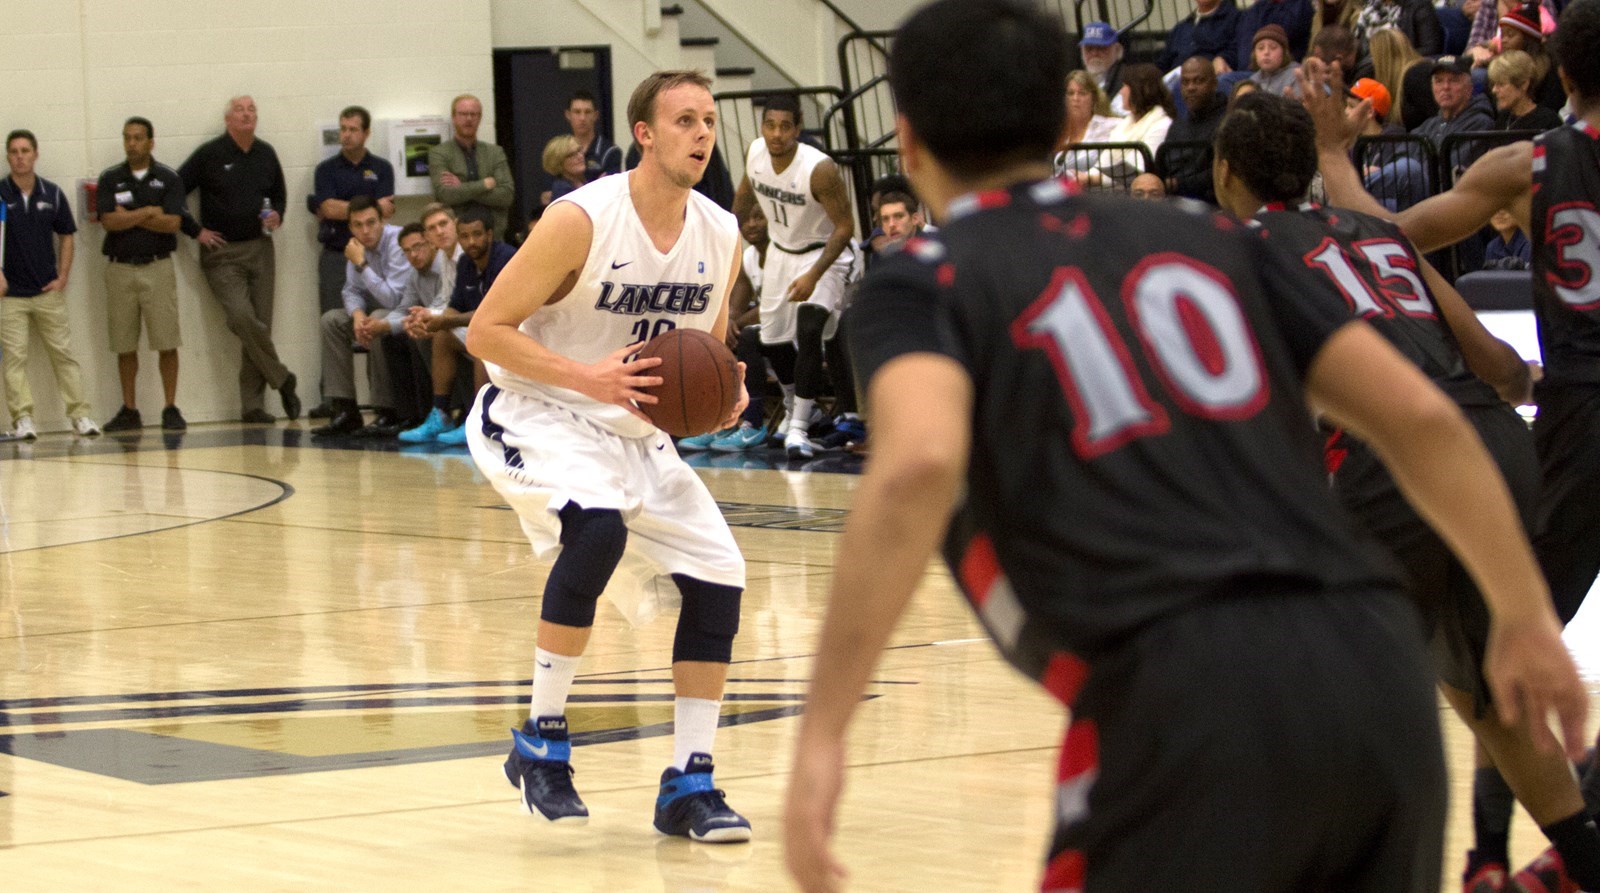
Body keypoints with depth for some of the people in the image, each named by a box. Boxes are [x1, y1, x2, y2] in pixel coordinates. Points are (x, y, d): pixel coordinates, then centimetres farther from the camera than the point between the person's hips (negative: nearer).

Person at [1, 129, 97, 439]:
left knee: (63, 353, 3)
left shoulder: (52, 193, 5)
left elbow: (66, 236, 12)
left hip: (48, 292, 2)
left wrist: (62, 278, 3)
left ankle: (80, 414, 5)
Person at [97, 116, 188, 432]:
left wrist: (131, 217, -9)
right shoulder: (109, 179, 6)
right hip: (120, 268, 1)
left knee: (166, 343, -5)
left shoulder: (168, 178, 3)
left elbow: (173, 223, -9)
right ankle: (129, 410, 12)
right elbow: (109, 221, -7)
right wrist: (149, 212, -8)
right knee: (124, 345, 4)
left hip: (157, 267, -1)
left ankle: (171, 409, 0)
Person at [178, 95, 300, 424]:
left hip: (260, 249, 4)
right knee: (242, 318, -21)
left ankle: (252, 404, 4)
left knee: (260, 325, 0)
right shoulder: (209, 155, -4)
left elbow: (279, 195, 24)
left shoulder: (266, 154, 9)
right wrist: (196, 231, -5)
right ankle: (281, 380, -5)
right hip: (222, 252, -4)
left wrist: (277, 216, 3)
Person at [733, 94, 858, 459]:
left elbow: (845, 226, -25)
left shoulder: (820, 169, -31)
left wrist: (814, 276, -32)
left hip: (825, 252, -7)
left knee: (809, 331, -25)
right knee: (772, 337, 14)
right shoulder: (755, 153, -14)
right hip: (781, 250, 7)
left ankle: (799, 427, -22)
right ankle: (797, 406, 42)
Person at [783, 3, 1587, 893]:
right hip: (1376, 674, 5)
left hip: (1186, 697, -5)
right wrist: (1529, 617, 27)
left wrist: (822, 736, -14)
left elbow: (919, 463, -12)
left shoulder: (925, 283, 10)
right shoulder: (1205, 237, 24)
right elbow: (1422, 417, 16)